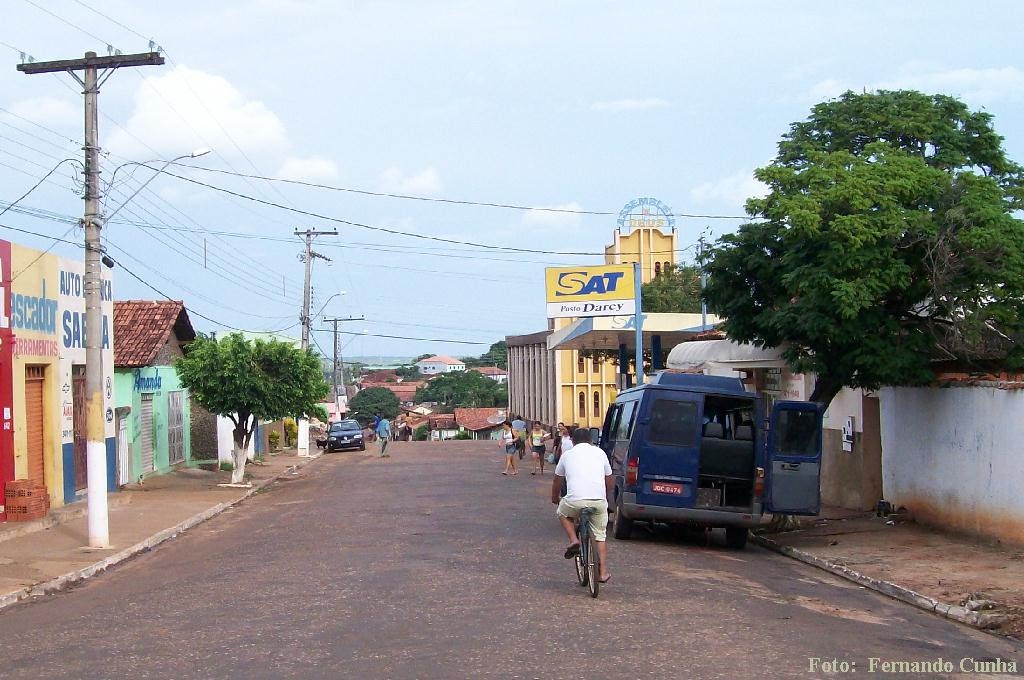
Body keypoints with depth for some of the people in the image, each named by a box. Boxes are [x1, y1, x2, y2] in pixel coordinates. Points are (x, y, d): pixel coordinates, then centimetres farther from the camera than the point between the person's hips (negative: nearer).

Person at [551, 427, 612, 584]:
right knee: (600, 537, 17)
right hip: (599, 501, 2)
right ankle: (603, 573, 12)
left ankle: (574, 540, 10)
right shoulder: (600, 453, 19)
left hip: (575, 500, -2)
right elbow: (609, 481, 25)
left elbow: (557, 481, 29)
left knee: (562, 513, 30)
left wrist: (555, 498, 46)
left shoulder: (568, 454, 16)